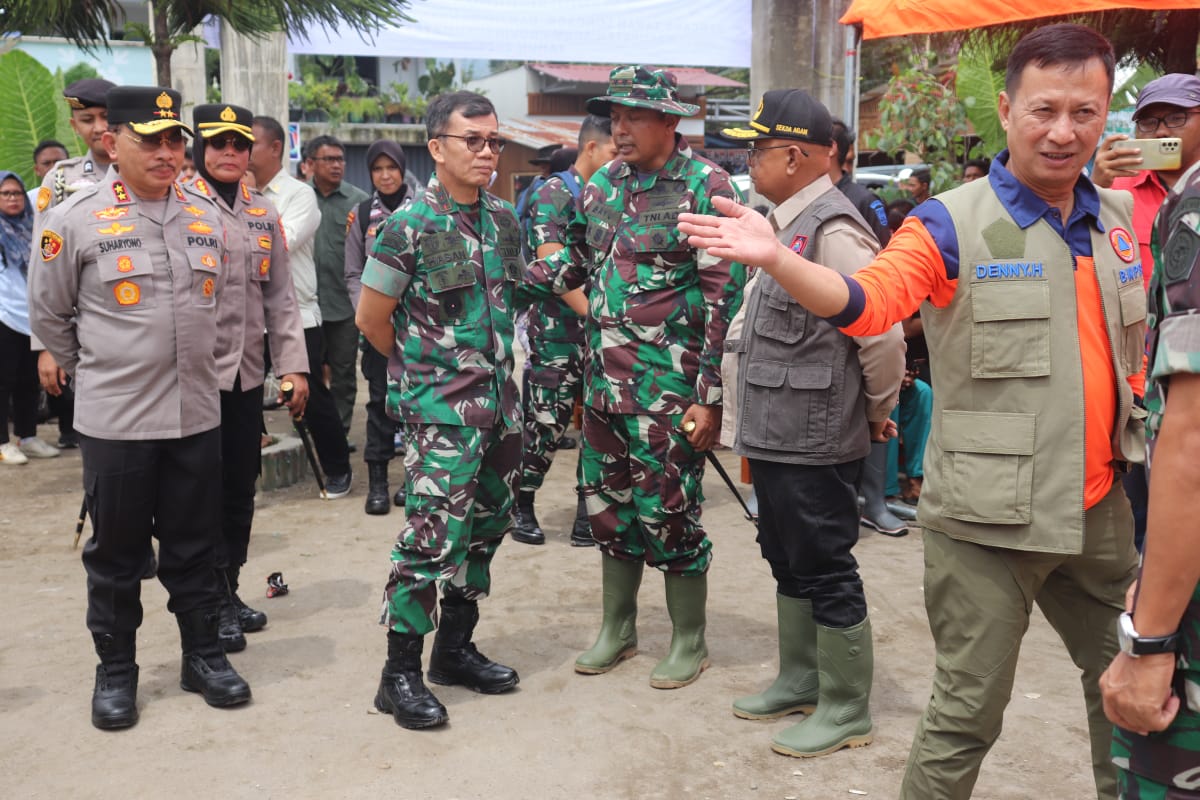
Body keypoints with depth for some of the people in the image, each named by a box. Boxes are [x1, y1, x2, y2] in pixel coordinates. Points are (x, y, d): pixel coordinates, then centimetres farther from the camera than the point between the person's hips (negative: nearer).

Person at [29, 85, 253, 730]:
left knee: (194, 547, 13)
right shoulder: (74, 221, -7)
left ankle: (203, 653, 27)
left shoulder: (207, 218, 6)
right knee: (115, 553, 9)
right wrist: (97, 371, 9)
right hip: (114, 420, -3)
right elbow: (48, 316, 3)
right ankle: (115, 670, 24)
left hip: (196, 414, 3)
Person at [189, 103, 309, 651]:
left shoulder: (264, 214, 12)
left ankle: (227, 592, 27)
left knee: (240, 489, 13)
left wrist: (293, 365, 6)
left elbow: (279, 297, 13)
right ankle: (211, 604, 13)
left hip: (246, 375, 6)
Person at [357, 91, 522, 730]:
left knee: (485, 527, 14)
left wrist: (486, 361, 14)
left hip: (498, 401, 7)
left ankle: (455, 648, 29)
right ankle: (399, 673, 7)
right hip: (439, 410, -7)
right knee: (433, 536, -7)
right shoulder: (410, 225, -12)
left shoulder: (504, 219, 8)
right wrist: (426, 366, 6)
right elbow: (371, 319, -6)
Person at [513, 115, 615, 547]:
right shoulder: (554, 193, -7)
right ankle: (522, 507, 19)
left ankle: (591, 514, 15)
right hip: (559, 332, -6)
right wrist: (595, 314, -23)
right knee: (545, 423, 1)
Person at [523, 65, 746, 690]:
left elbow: (725, 294, -13)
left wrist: (710, 396, -16)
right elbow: (577, 261, 22)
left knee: (669, 513, 1)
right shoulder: (603, 183, 10)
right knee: (608, 504, 14)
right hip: (604, 380, 7)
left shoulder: (705, 186, -10)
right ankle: (618, 628, 33)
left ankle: (689, 642, 22)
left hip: (668, 387, -6)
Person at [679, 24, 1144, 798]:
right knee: (970, 709, 4)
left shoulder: (1119, 220, 8)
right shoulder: (951, 226, -10)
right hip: (990, 517, -6)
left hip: (1101, 508, 6)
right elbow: (866, 301, -26)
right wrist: (776, 258, -42)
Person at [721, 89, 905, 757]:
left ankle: (846, 710, 18)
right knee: (790, 564, 20)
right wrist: (759, 426, 17)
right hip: (779, 438, 10)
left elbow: (883, 334, -23)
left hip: (816, 445, -10)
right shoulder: (791, 225, 12)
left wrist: (878, 411, -8)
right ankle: (800, 682, 37)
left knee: (826, 572, 3)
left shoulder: (832, 230, -19)